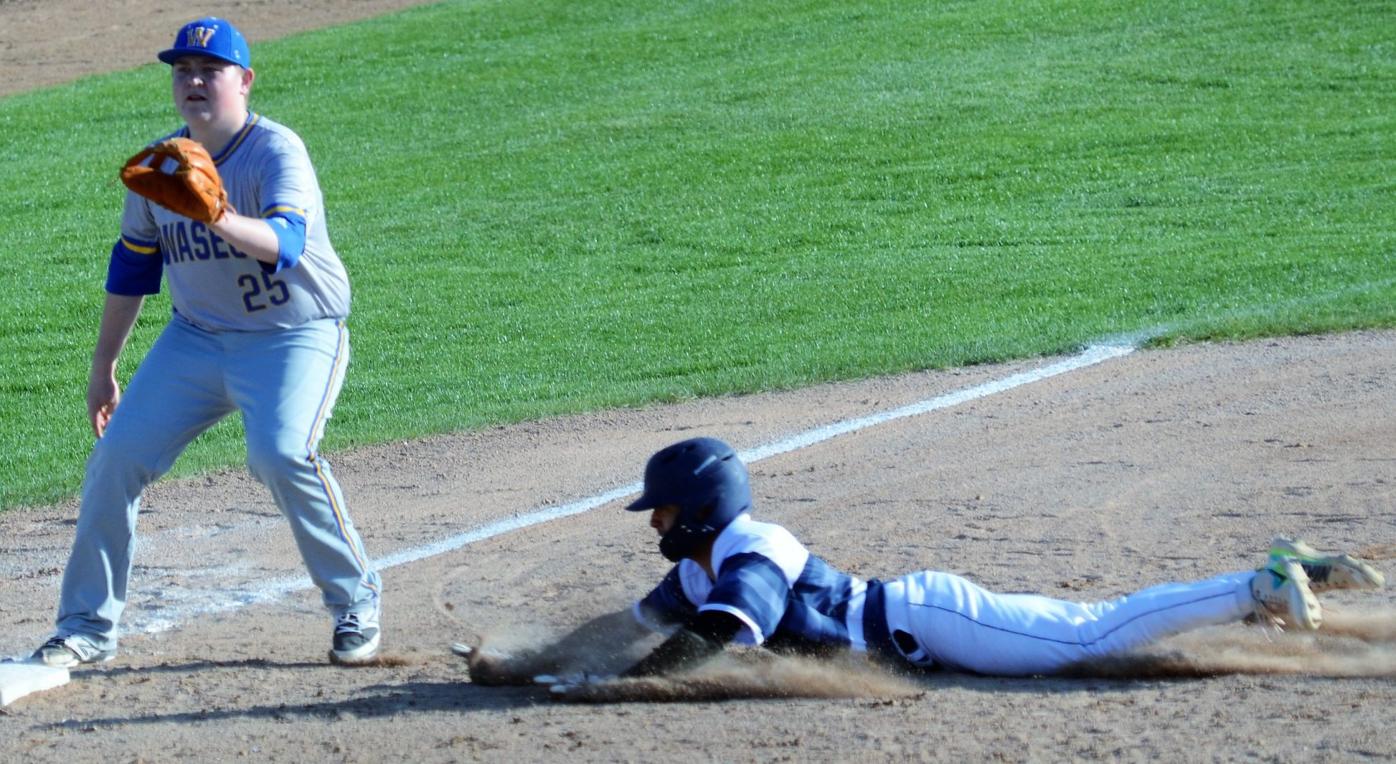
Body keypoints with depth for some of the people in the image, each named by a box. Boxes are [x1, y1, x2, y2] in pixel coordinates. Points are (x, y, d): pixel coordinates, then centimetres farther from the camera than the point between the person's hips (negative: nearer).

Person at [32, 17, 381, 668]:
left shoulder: (276, 151, -16)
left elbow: (285, 242, -35)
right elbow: (131, 269, 13)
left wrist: (221, 219, -54)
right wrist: (103, 367, 15)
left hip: (295, 338, -6)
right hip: (197, 339, 6)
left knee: (282, 454, -28)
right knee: (117, 455, -3)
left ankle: (356, 605, -9)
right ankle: (87, 628, 11)